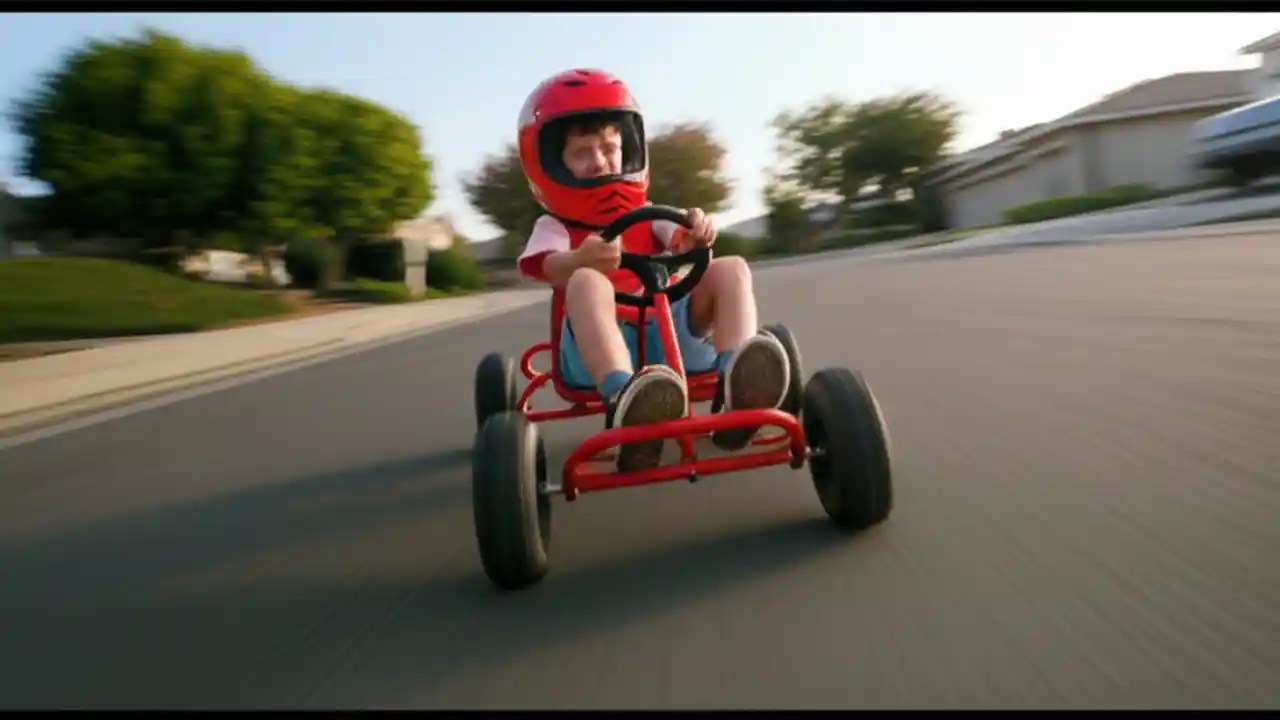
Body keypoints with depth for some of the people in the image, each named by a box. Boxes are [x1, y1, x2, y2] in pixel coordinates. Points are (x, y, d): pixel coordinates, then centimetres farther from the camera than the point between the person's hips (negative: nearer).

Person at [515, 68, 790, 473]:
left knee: (731, 270, -13)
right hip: (600, 348, -3)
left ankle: (735, 385, -39)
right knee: (587, 281, -33)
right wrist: (583, 258, -36)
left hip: (669, 331, 4)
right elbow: (549, 267, -11)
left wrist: (698, 231, -24)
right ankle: (624, 399, -59)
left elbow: (682, 242, 3)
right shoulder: (554, 225, 13)